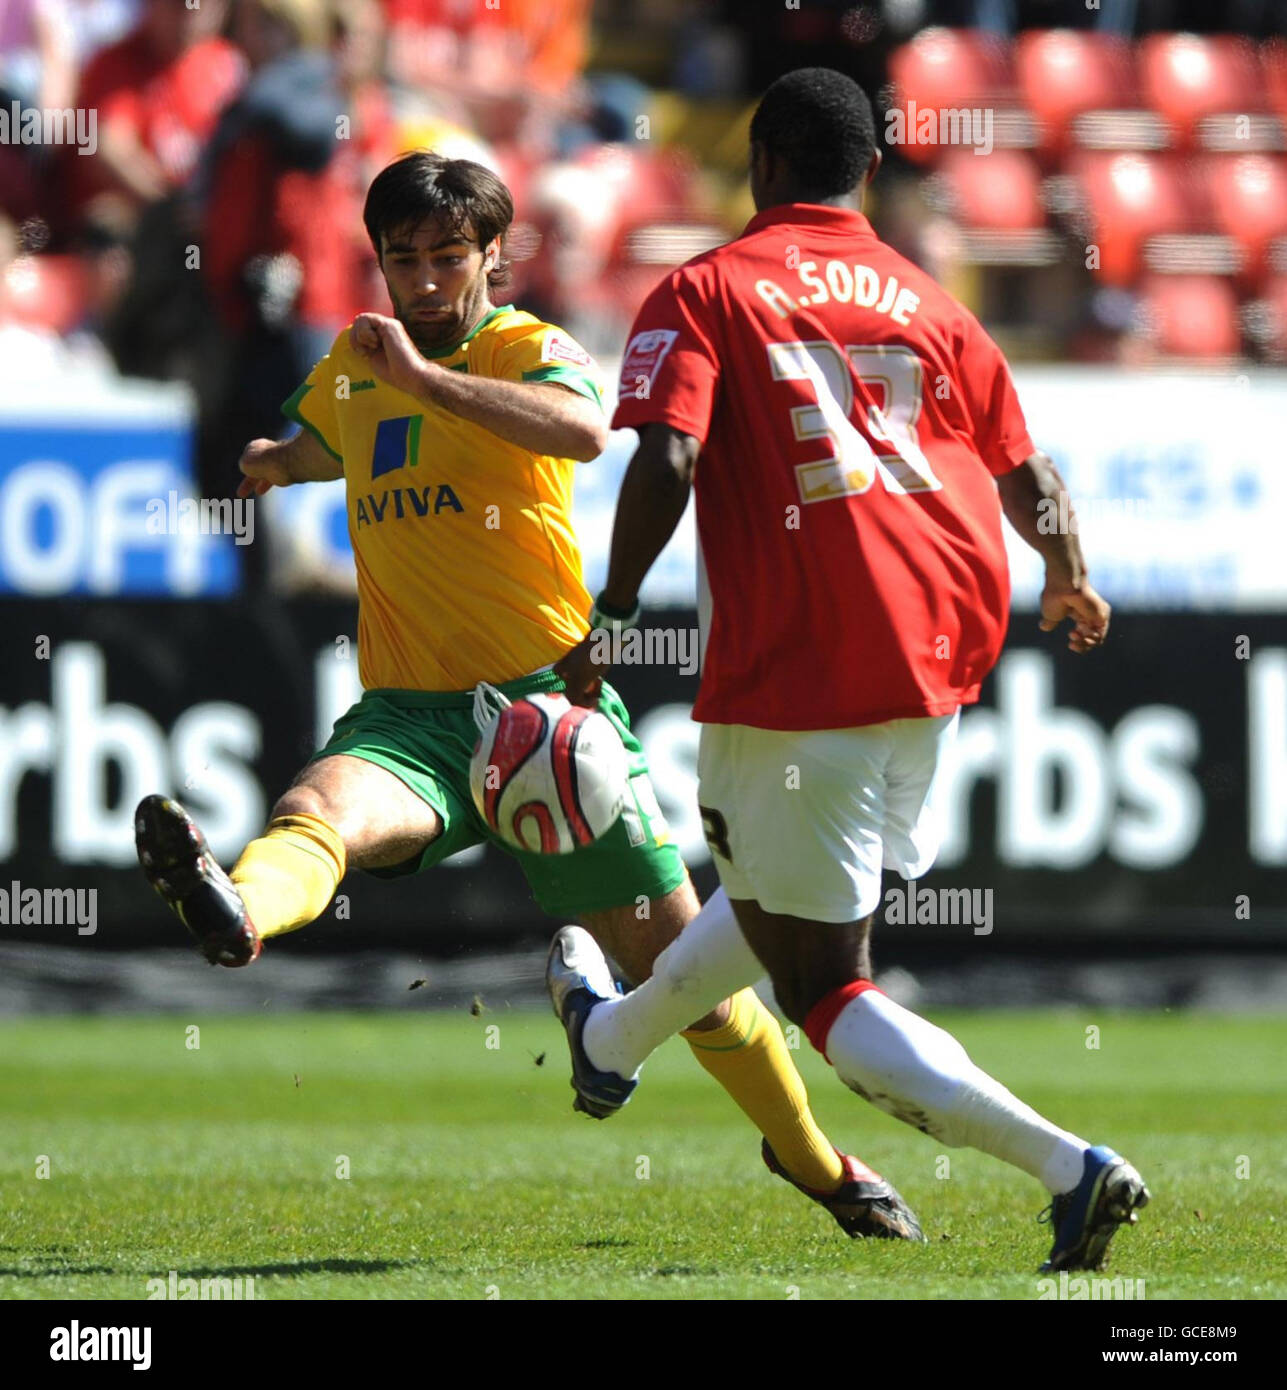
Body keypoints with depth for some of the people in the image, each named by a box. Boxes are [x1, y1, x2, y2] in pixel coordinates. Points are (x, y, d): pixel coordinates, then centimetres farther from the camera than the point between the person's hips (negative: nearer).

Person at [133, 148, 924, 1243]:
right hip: (408, 716, 3)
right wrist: (281, 462, 25)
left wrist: (425, 380, -30)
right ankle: (231, 911, -69)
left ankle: (815, 1159, 24)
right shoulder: (353, 365, 14)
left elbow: (582, 429, -30)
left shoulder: (529, 350, -2)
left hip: (548, 699, -3)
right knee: (317, 810, -34)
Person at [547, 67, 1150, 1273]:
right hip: (940, 650, 6)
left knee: (823, 986, -1)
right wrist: (1071, 583, 34)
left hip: (794, 669, -6)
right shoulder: (926, 303, 12)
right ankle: (616, 1037, 56)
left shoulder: (702, 294, 1)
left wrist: (610, 619, -8)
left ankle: (1066, 1164, -18)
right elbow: (1027, 474, 15)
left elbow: (664, 461, -14)